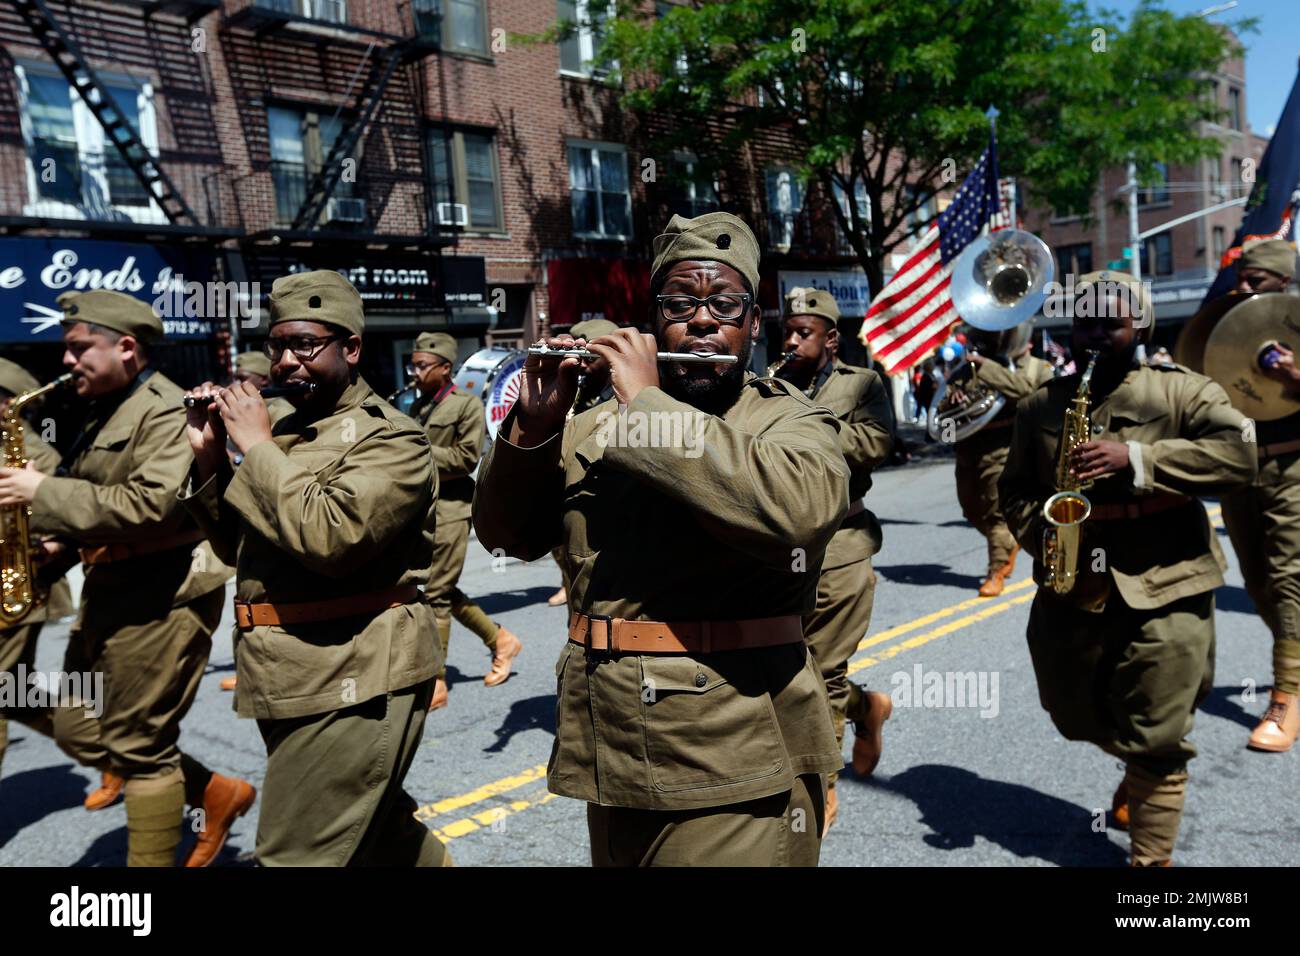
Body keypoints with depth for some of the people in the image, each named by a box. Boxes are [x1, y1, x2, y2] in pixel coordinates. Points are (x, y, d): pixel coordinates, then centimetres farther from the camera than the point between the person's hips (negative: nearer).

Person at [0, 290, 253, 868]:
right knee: (78, 729, 13)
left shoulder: (166, 411, -14)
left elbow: (151, 505, -27)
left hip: (162, 595, -10)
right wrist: (58, 544, 6)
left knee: (139, 744, -2)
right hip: (109, 591, 10)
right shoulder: (106, 413, 16)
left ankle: (153, 860, 15)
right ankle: (217, 794, 23)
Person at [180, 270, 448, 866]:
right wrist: (209, 458, 0)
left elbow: (333, 537, -28)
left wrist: (256, 446, -18)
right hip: (293, 680, 9)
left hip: (353, 682, -9)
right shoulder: (286, 432, 12)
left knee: (299, 855, -3)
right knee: (375, 820, 25)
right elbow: (237, 546, 15)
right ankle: (431, 861, 47)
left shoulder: (389, 438, -12)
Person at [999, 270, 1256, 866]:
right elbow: (1015, 487, 10)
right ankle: (1141, 773, 49)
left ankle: (1151, 859, 18)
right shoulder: (1040, 405, 8)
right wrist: (1041, 536, -10)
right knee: (1077, 719, 18)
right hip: (1068, 591, 4)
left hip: (1163, 592, -4)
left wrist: (1135, 458, -26)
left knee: (1153, 740, 1)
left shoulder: (1182, 391, -3)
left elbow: (1237, 457, -17)